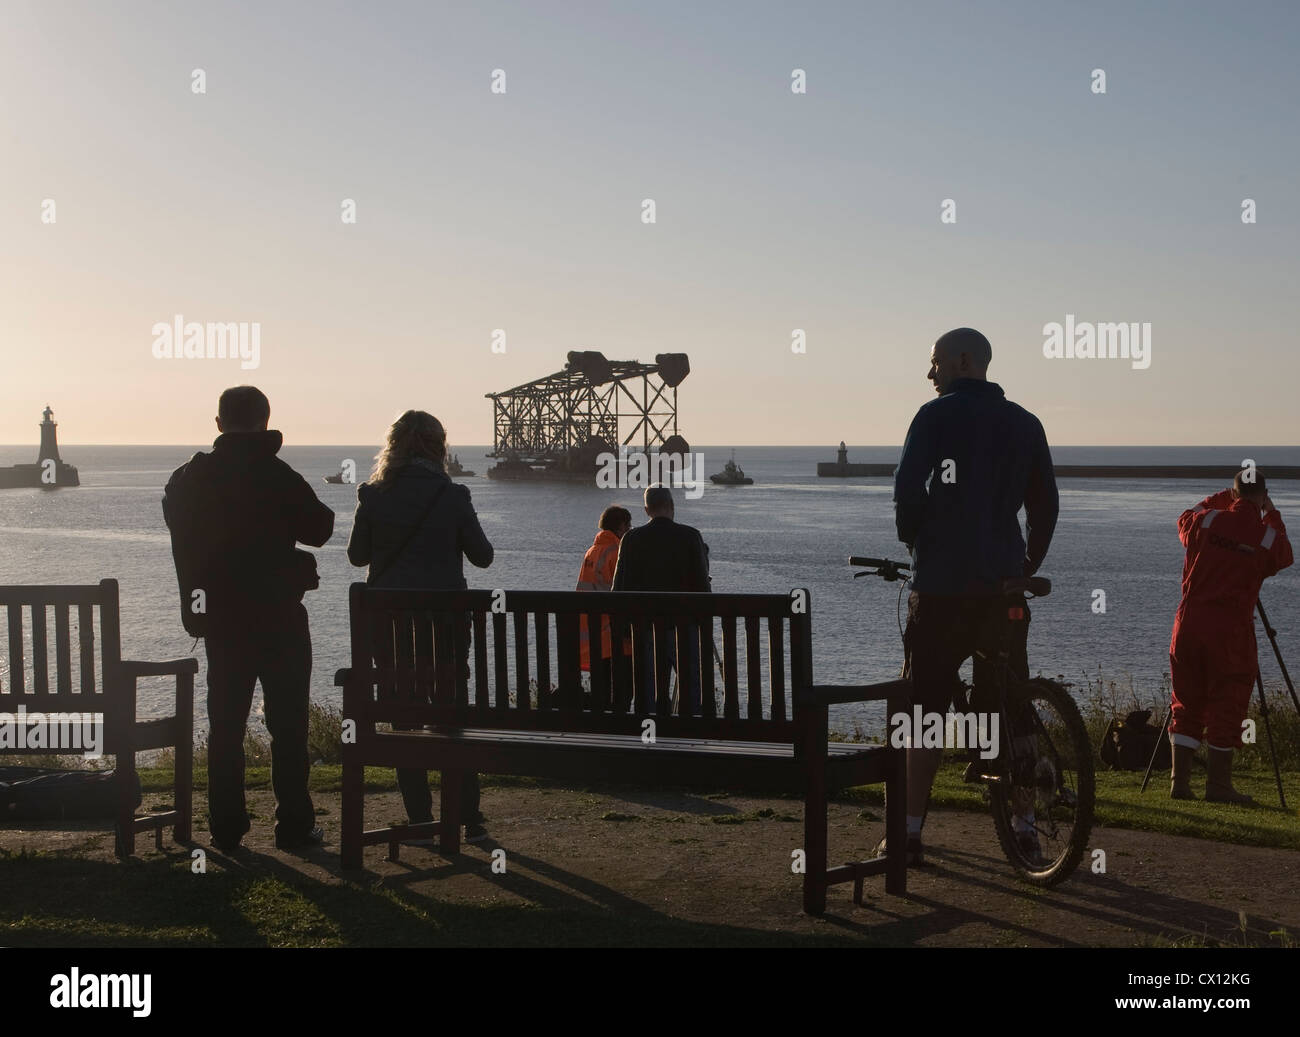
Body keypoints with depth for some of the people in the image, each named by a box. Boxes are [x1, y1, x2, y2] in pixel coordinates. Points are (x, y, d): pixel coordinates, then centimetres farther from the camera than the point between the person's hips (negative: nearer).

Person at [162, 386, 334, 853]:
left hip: (219, 619, 4)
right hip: (278, 616, -4)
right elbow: (319, 528, -6)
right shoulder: (277, 478, -14)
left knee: (225, 724, 10)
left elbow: (183, 538, 11)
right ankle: (294, 826, 5)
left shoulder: (186, 480, 1)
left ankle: (226, 828, 10)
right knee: (288, 725, 5)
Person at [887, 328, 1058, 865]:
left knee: (926, 707, 1)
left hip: (942, 583, -4)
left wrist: (912, 538, 4)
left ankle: (910, 831, -1)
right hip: (1004, 584, 4)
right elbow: (1045, 504, 13)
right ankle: (1024, 826, 11)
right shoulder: (1025, 423, 11)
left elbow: (908, 487, -13)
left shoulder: (936, 416, -4)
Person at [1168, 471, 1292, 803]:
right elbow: (1284, 557, 17)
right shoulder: (1269, 536, -5)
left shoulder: (1206, 521, -1)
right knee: (1225, 707, 4)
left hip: (1189, 623, 3)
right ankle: (1218, 785, 5)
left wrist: (1220, 499, 29)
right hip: (1231, 629, -3)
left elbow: (1185, 518, 23)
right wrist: (1273, 516, 24)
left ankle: (1180, 780, 10)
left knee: (1187, 704, 10)